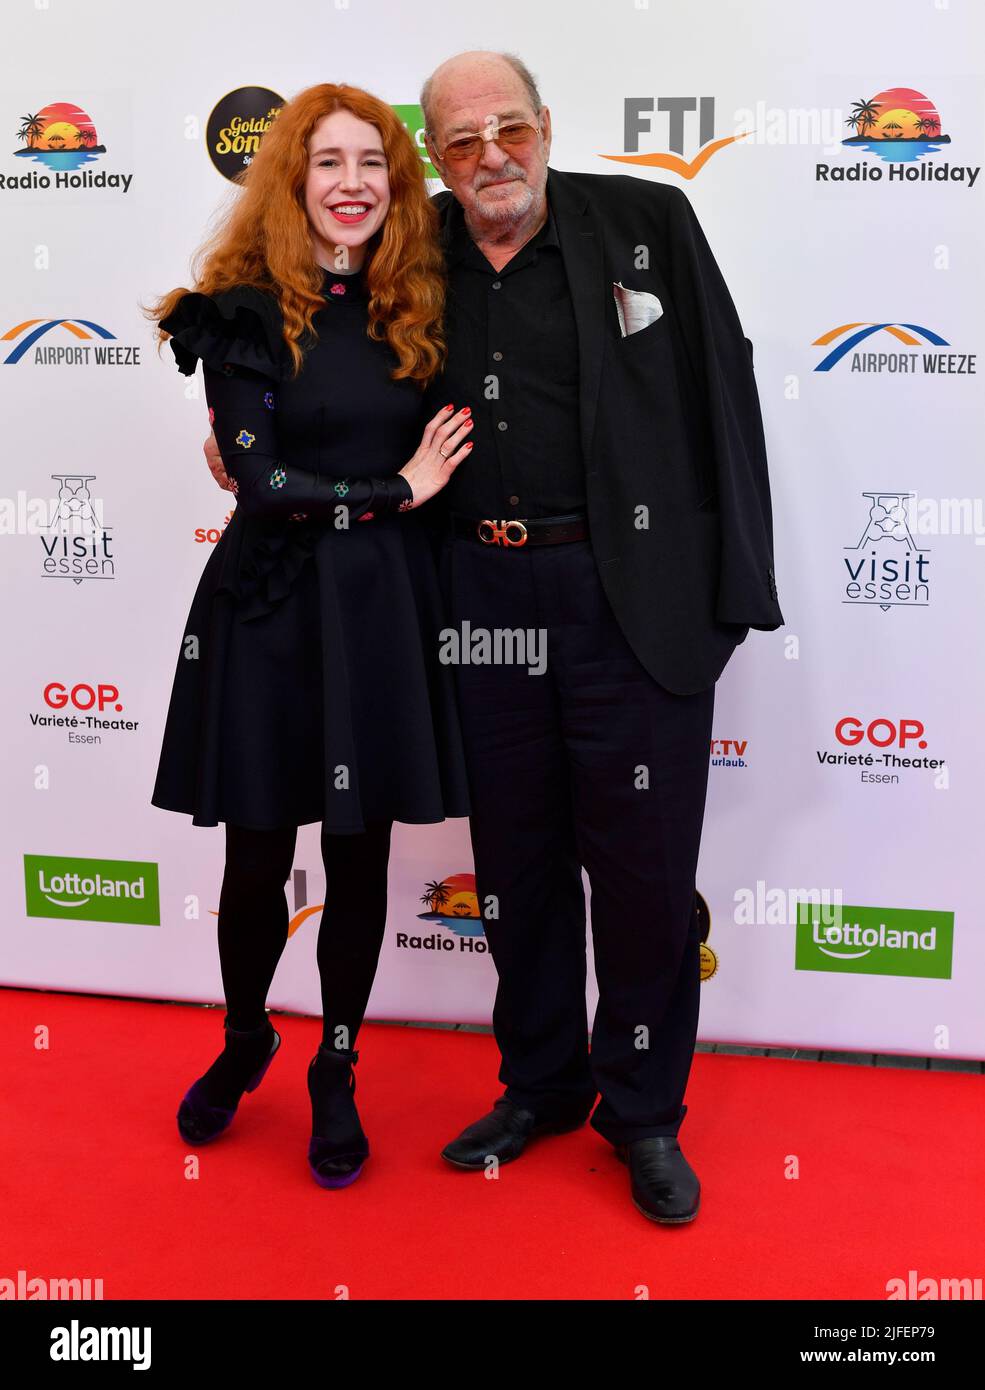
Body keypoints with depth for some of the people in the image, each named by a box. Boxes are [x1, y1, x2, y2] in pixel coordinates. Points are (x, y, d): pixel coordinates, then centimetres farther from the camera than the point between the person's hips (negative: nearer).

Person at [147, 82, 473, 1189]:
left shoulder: (414, 307, 8)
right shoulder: (246, 310, -4)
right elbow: (258, 480, -12)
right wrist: (398, 490, -8)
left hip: (383, 605, 3)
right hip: (269, 606, -3)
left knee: (360, 858, 9)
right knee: (256, 858, 8)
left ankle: (336, 1075, 30)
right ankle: (244, 1042, 37)